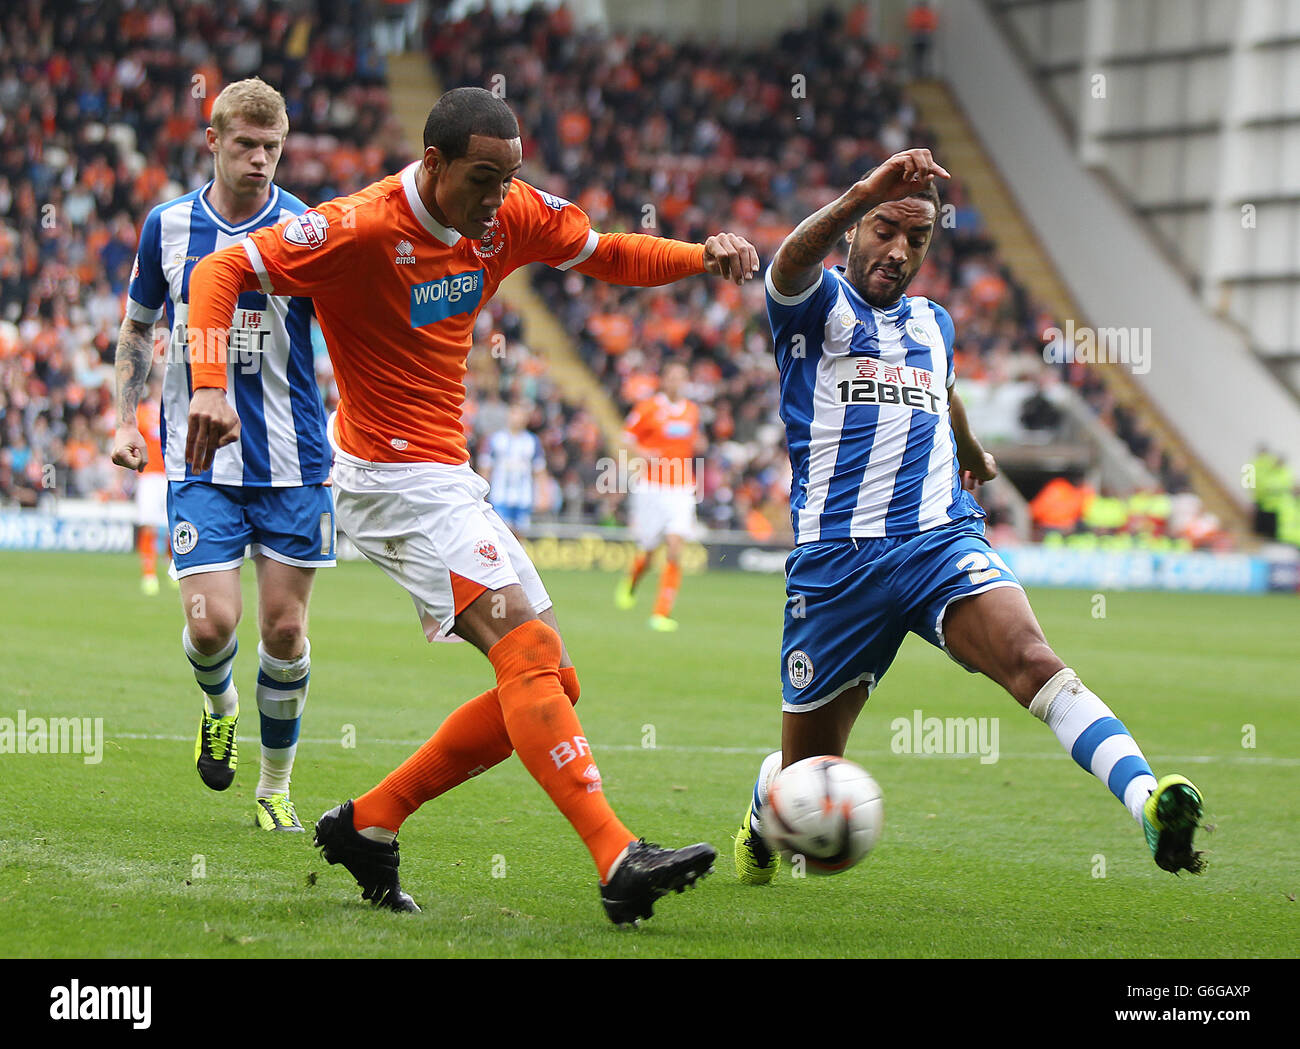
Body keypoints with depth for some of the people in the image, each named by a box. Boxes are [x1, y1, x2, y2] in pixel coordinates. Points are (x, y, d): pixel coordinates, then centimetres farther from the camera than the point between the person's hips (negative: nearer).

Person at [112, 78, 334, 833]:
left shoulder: (305, 229, -4)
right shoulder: (168, 226, 3)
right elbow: (138, 326, 17)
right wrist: (126, 419, 7)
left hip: (292, 460, -1)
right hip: (199, 460, 1)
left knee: (284, 628, 1)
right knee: (212, 623, -11)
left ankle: (276, 787, 19)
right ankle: (219, 704, 25)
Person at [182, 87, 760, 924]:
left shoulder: (511, 215, 4)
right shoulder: (363, 229, -17)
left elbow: (605, 255, 19)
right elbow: (221, 272, -15)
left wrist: (702, 256, 1)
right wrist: (211, 387, -30)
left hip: (450, 480, 9)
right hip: (396, 480, -9)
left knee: (551, 685, 6)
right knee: (531, 650, -23)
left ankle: (368, 824, 12)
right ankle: (619, 862, -30)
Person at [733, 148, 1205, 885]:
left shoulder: (933, 324, 22)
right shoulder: (817, 304, 3)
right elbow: (791, 264, -22)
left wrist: (973, 453, 63)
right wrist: (869, 192, -40)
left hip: (943, 542, 3)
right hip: (837, 556, -3)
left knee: (1032, 660, -28)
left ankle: (1149, 801, -48)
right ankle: (762, 819, 43)